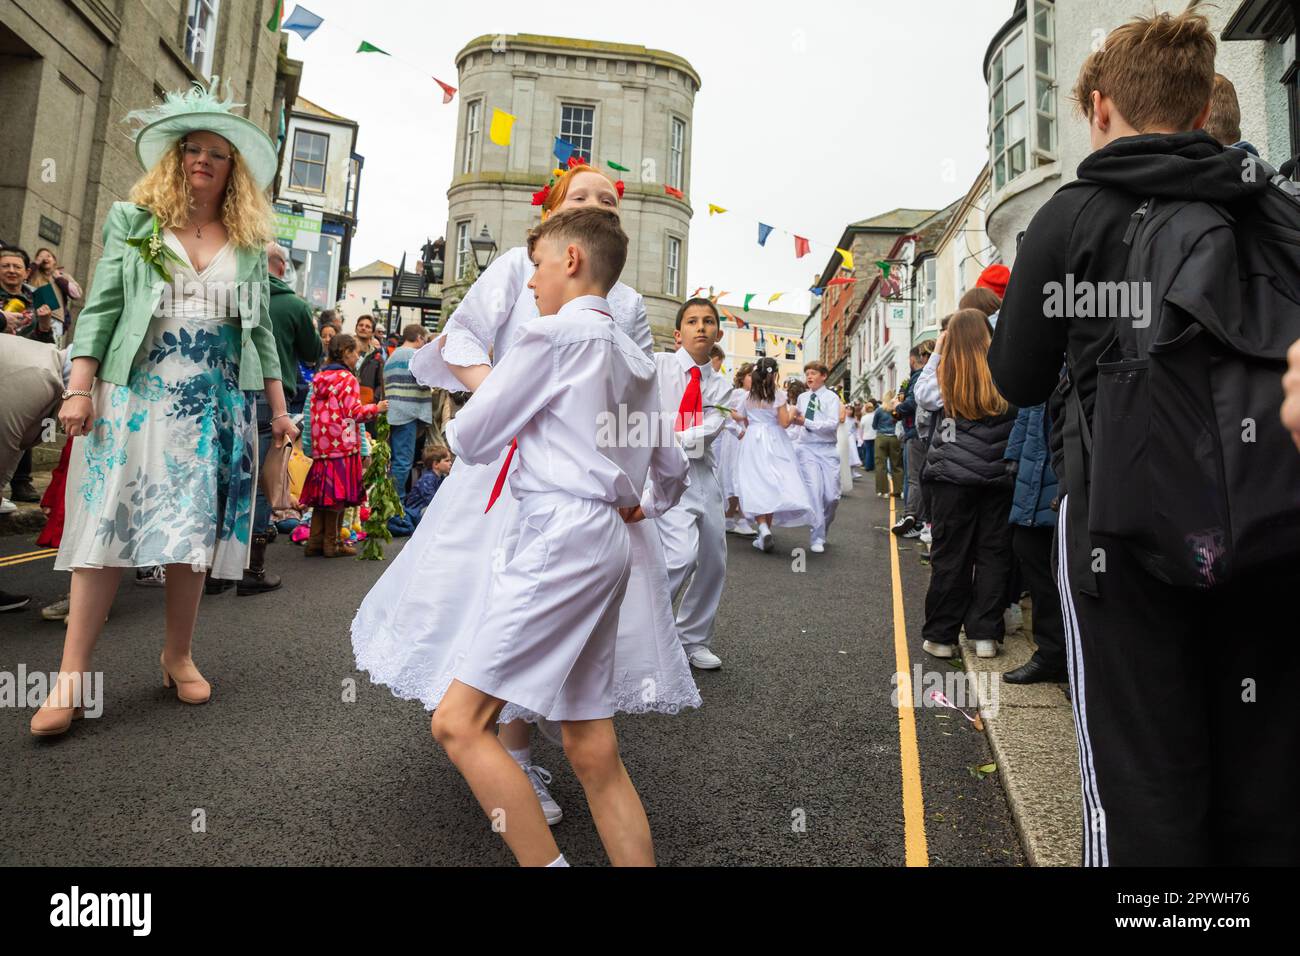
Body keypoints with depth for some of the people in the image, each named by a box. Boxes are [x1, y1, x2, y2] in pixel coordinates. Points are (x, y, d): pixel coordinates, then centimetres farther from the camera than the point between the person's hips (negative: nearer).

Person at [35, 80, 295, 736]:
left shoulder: (248, 243, 13)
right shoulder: (134, 222, 9)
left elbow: (261, 329, 13)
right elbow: (101, 307, 2)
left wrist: (278, 406, 9)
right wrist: (80, 387, -7)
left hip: (215, 401, 2)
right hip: (136, 393, -1)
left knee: (194, 530, 3)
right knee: (108, 524, -5)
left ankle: (178, 655, 17)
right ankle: (72, 676, -1)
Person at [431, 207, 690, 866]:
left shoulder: (552, 334, -3)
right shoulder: (636, 359, 21)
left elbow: (471, 440, 0)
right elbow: (673, 471, 28)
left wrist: (458, 421, 22)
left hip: (564, 536, -9)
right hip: (607, 543, 9)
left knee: (458, 722, -9)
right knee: (593, 752, 10)